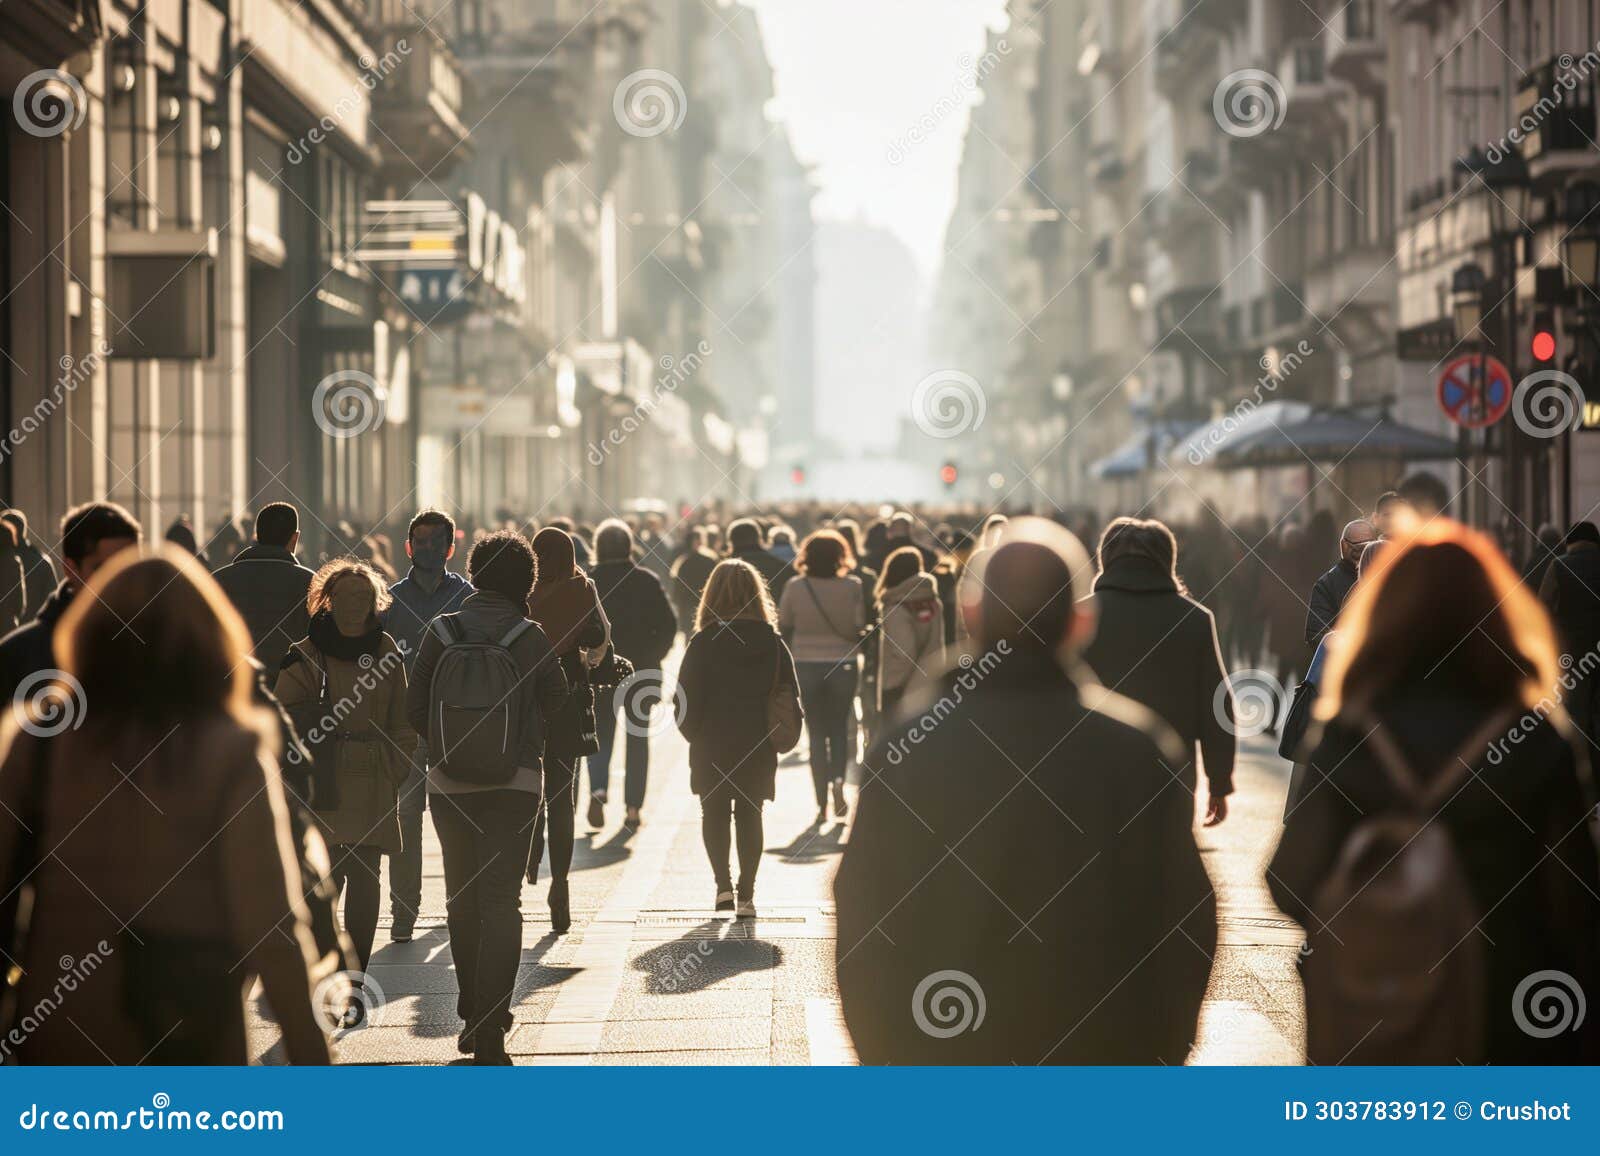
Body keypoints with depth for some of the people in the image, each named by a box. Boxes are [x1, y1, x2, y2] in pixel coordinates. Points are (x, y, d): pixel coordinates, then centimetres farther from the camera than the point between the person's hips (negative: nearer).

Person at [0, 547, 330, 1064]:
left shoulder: (41, 735, -3)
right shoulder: (232, 755, -10)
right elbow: (270, 924, -12)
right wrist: (309, 1053, -5)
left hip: (55, 1027, 2)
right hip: (185, 1037, -2)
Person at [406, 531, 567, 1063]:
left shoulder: (442, 631, -3)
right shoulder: (531, 637, -8)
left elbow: (415, 709, 0)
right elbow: (556, 701, 1)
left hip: (450, 782, 2)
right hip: (514, 782, -2)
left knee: (462, 900, 17)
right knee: (502, 903, -1)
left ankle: (473, 1017, 26)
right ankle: (489, 1032, -10)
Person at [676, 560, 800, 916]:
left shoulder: (703, 642, -9)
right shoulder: (773, 642, -2)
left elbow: (687, 697, -9)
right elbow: (791, 695, 0)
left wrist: (693, 734, 7)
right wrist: (772, 734, 12)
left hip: (712, 747, -2)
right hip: (759, 749, 2)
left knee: (714, 813, 13)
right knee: (750, 816, 12)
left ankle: (723, 883, -3)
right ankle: (746, 894, 8)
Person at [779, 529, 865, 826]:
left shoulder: (795, 588, -6)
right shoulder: (852, 586, -8)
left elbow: (784, 627, 1)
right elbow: (860, 626, -9)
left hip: (807, 667, 0)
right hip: (843, 667, 0)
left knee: (816, 733, 8)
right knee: (839, 728, 17)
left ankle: (822, 802, 3)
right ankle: (838, 780, -7)